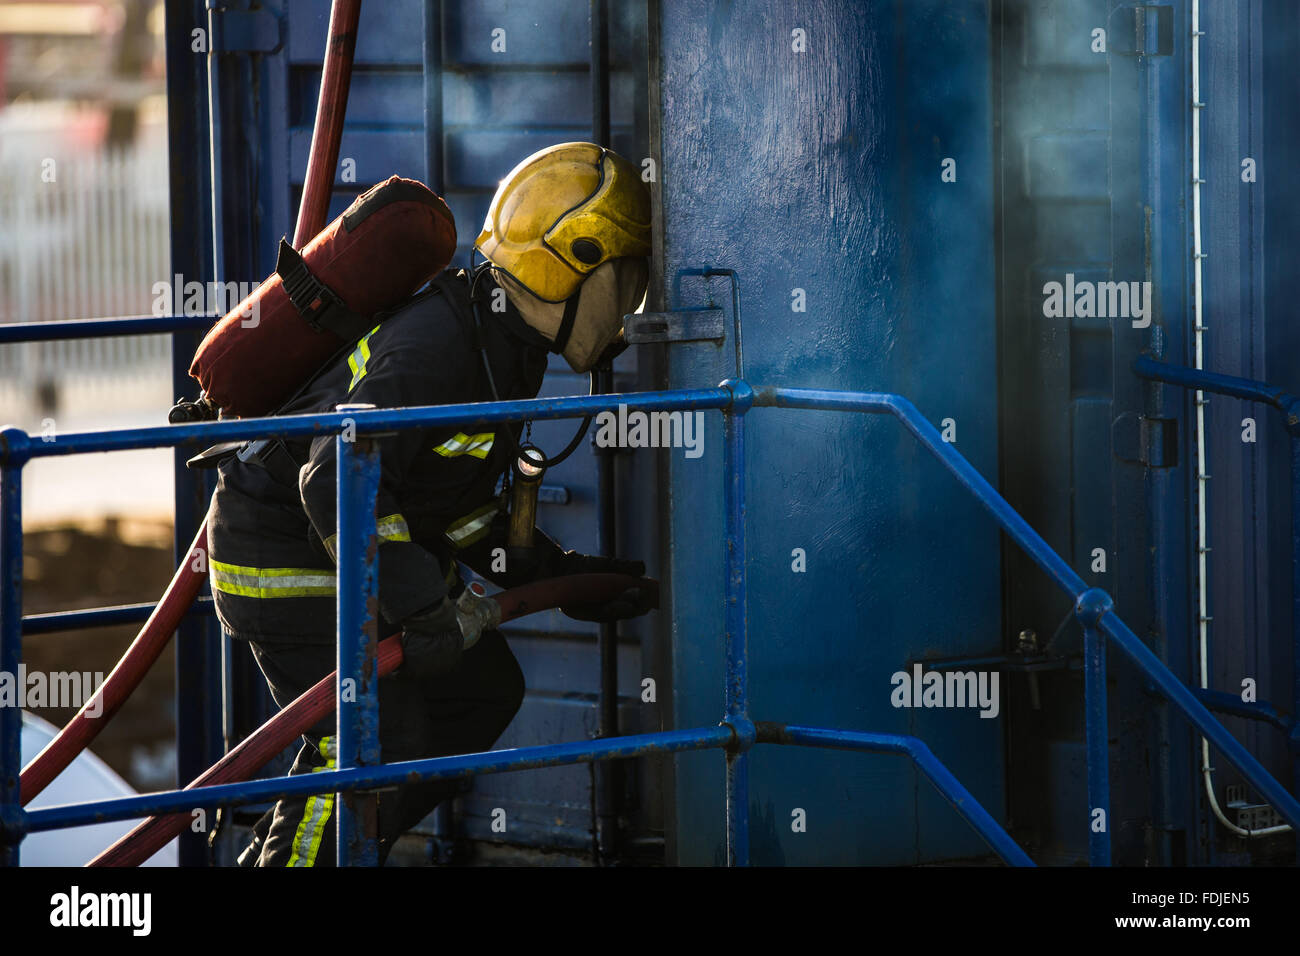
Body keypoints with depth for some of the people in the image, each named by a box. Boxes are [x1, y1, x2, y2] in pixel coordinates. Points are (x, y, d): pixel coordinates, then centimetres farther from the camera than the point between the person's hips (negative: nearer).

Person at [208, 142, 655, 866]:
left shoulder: (508, 348, 6)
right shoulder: (435, 346, -28)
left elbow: (460, 503, 16)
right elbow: (337, 483, -34)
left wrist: (560, 575, 11)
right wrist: (420, 608, -33)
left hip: (356, 544, 11)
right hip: (287, 555, -11)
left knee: (482, 691, 13)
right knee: (371, 744, -17)